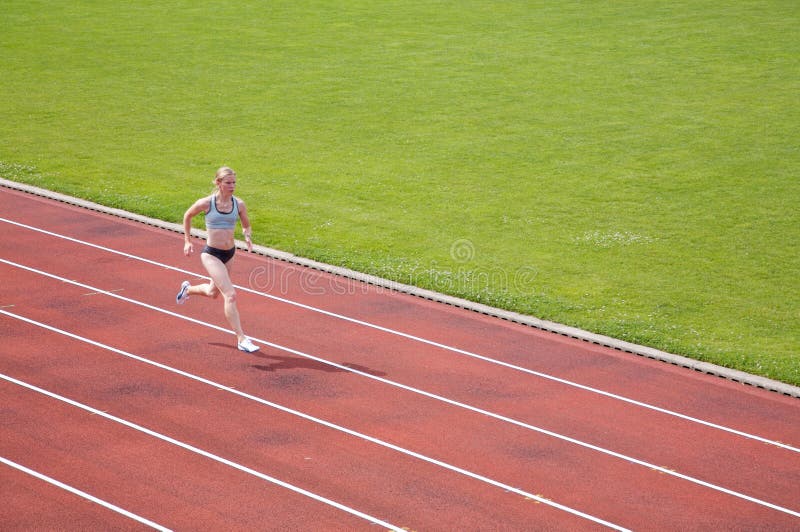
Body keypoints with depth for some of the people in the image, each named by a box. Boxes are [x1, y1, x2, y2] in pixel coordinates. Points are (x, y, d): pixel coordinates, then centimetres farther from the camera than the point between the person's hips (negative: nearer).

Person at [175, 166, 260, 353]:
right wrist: (187, 241, 7)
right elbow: (187, 216, 5)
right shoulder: (206, 203, -13)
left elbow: (246, 225, 11)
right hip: (211, 255, -6)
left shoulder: (239, 204, -4)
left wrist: (248, 237, -11)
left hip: (229, 254, 6)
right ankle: (241, 339, -14)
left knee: (213, 293, 26)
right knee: (230, 295, -17)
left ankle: (188, 289, 59)